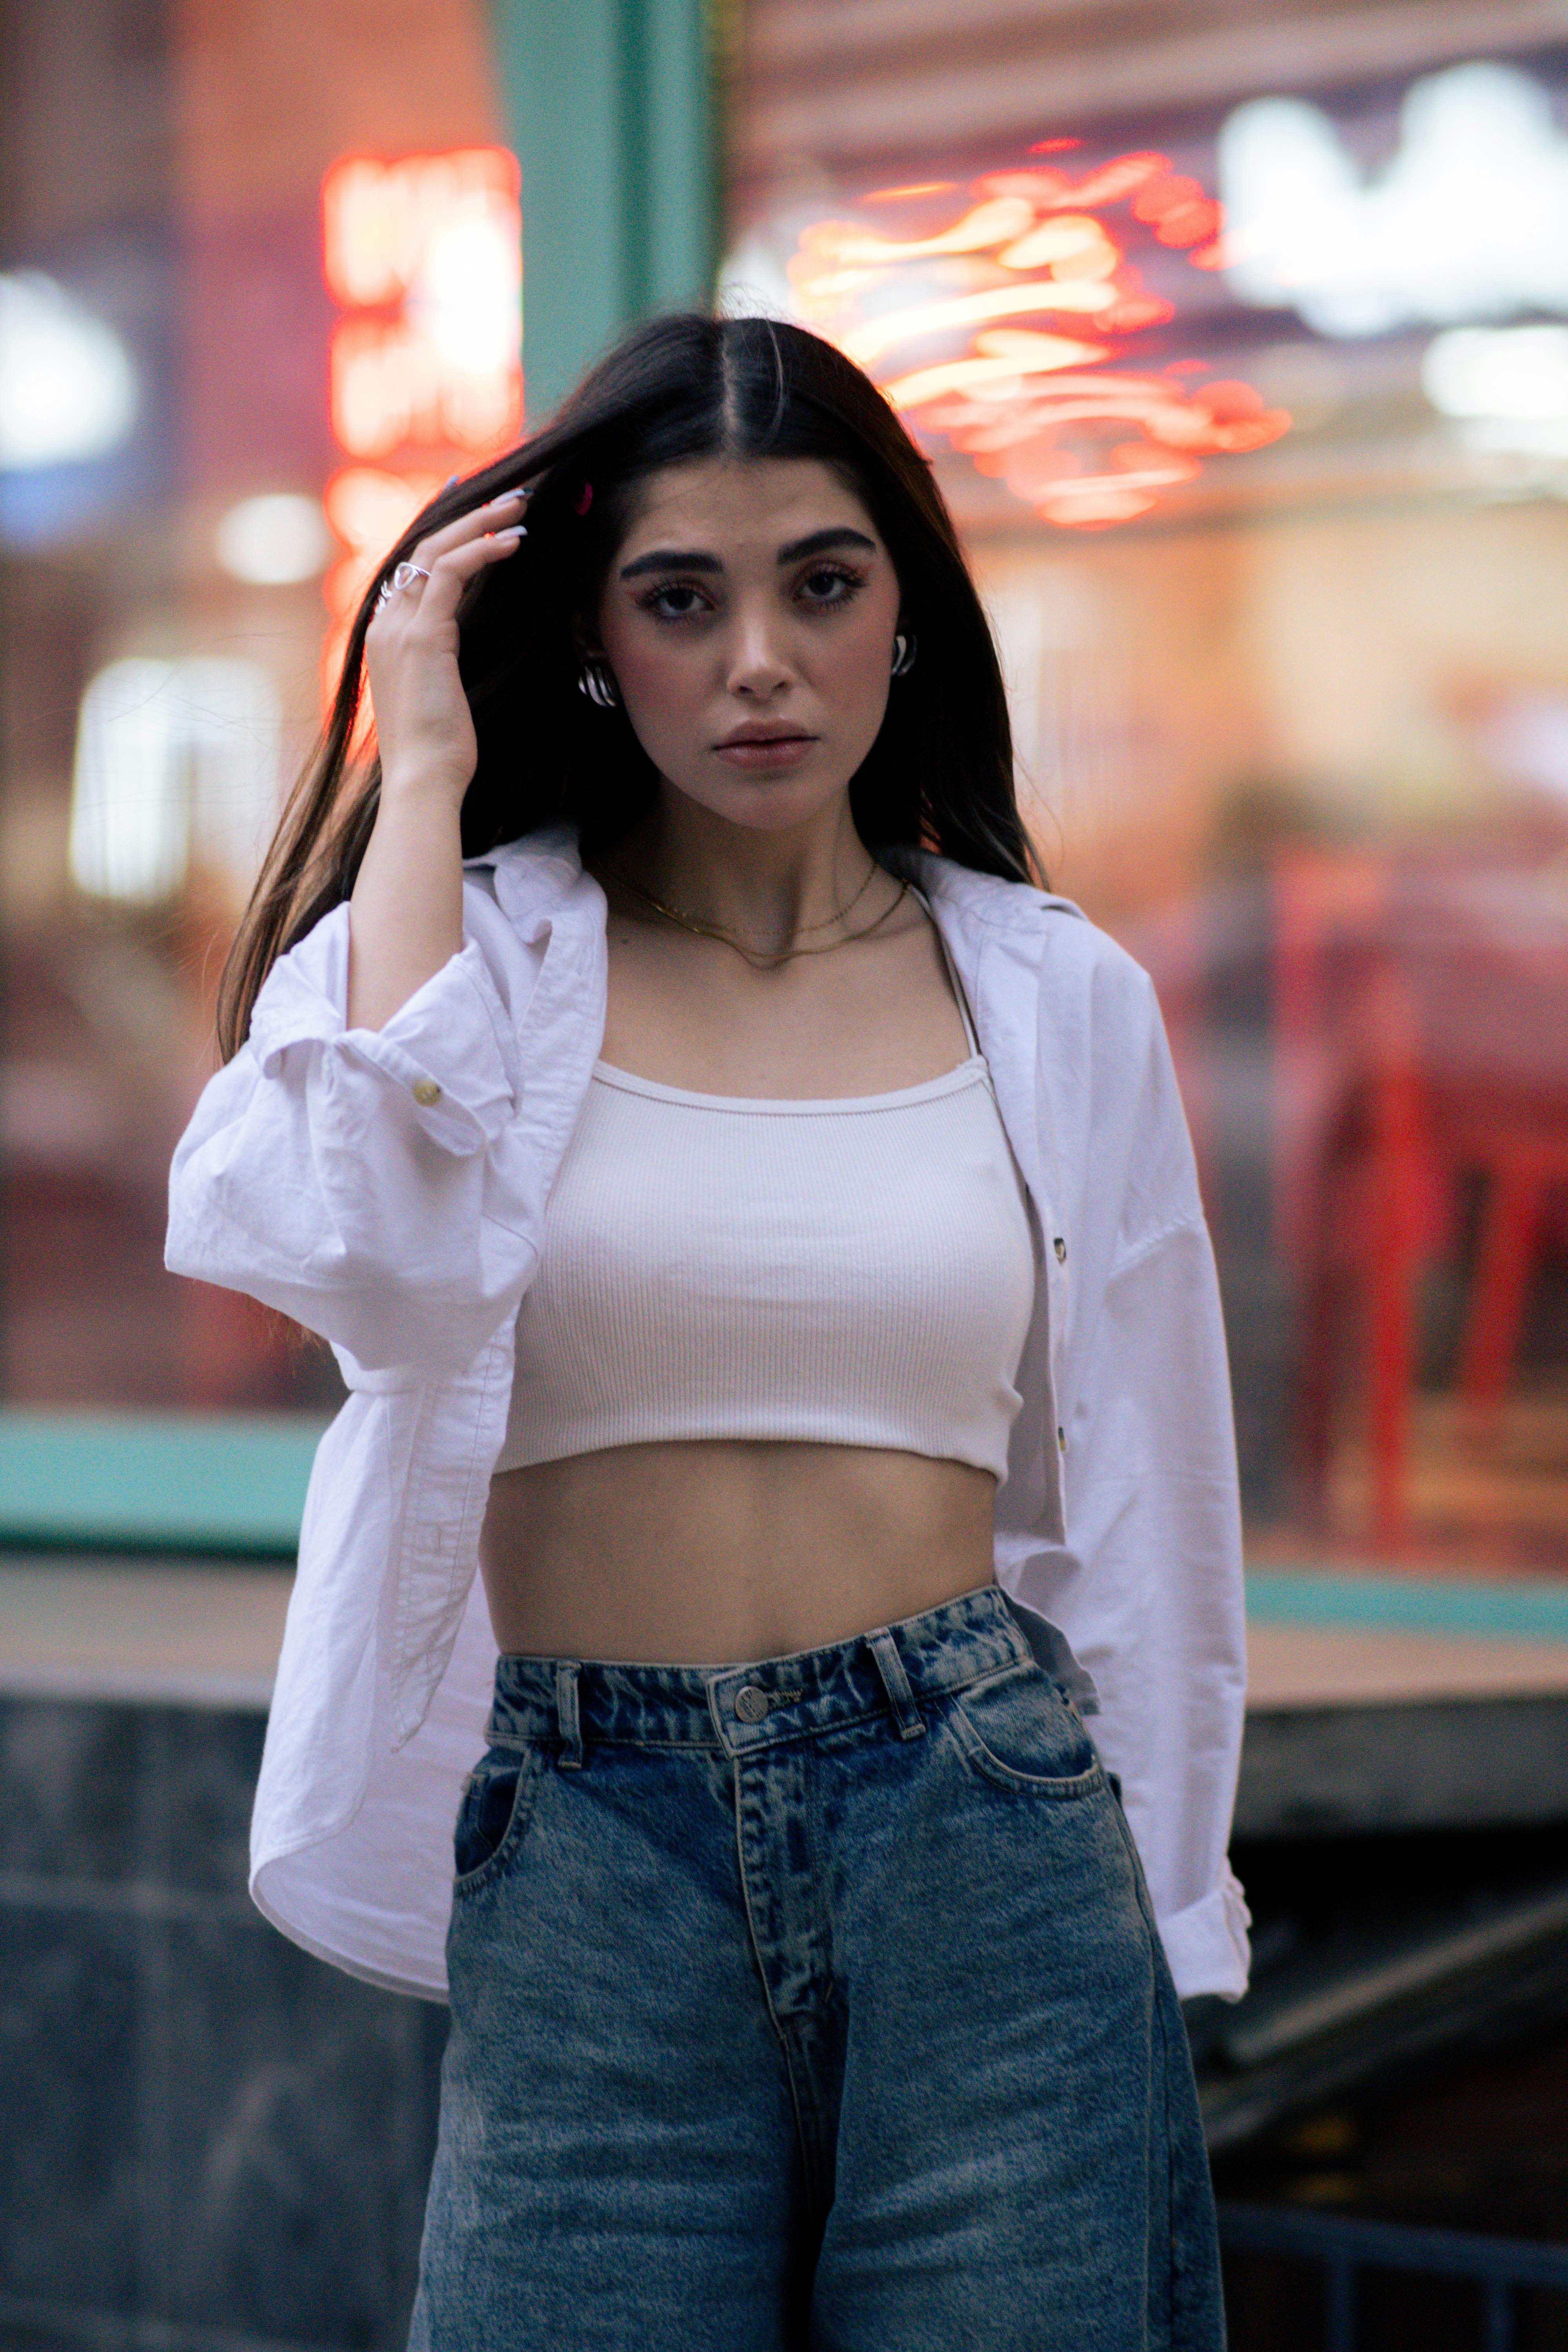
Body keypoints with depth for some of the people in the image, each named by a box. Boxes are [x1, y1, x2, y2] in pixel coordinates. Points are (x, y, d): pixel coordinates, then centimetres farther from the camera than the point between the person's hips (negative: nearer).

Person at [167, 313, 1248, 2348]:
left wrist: (1145, 1933, 13)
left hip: (980, 1833, 1)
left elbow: (1136, 1519, 14)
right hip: (586, 1853, -1)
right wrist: (424, 776, -11)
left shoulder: (1060, 1000, 8)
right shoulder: (462, 950, 3)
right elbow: (372, 1249, -20)